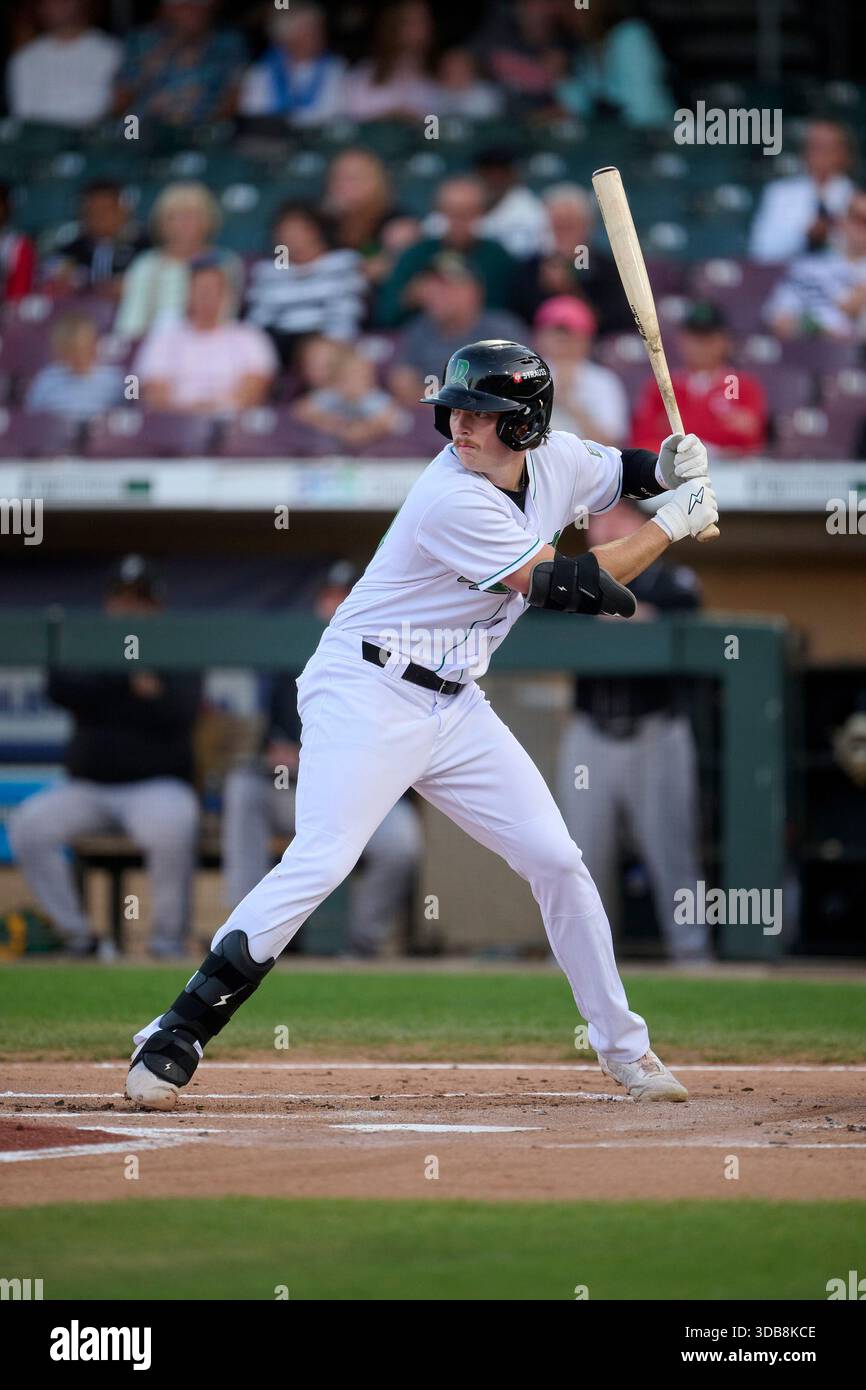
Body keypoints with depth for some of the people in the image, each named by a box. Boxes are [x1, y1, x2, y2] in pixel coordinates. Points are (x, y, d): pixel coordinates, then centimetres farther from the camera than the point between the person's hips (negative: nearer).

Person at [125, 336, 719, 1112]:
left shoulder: (556, 460, 2)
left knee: (557, 861, 6)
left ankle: (622, 1045, 21)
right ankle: (176, 1040, -19)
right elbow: (567, 588, -21)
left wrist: (666, 467, 2)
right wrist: (673, 525, -12)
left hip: (454, 707, 8)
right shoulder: (454, 501, -23)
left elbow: (610, 474, 26)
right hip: (365, 695, -8)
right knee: (319, 864, -22)